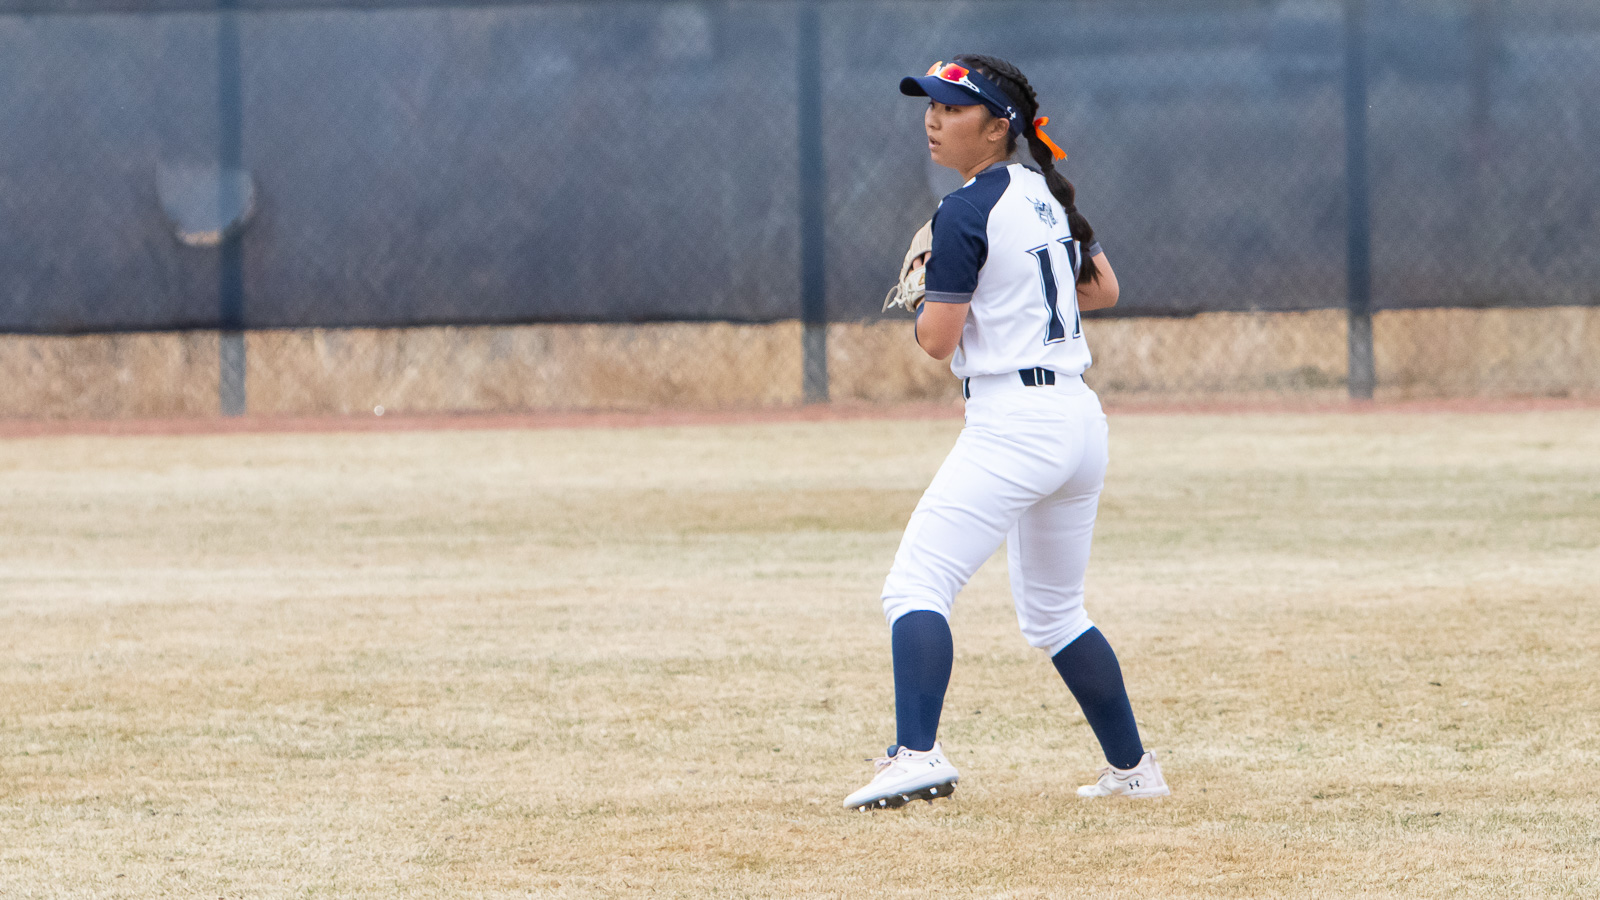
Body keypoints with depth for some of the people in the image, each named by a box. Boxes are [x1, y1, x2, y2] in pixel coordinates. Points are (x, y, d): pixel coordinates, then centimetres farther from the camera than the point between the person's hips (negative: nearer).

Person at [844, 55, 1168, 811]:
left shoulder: (967, 214, -11)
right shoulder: (1045, 196, 13)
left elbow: (938, 340, -12)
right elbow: (1102, 290, 25)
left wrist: (929, 296, 8)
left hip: (1011, 427, -9)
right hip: (1080, 417, 9)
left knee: (916, 585, -15)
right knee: (1054, 612, 23)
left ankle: (918, 754, -33)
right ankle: (1132, 768, 26)